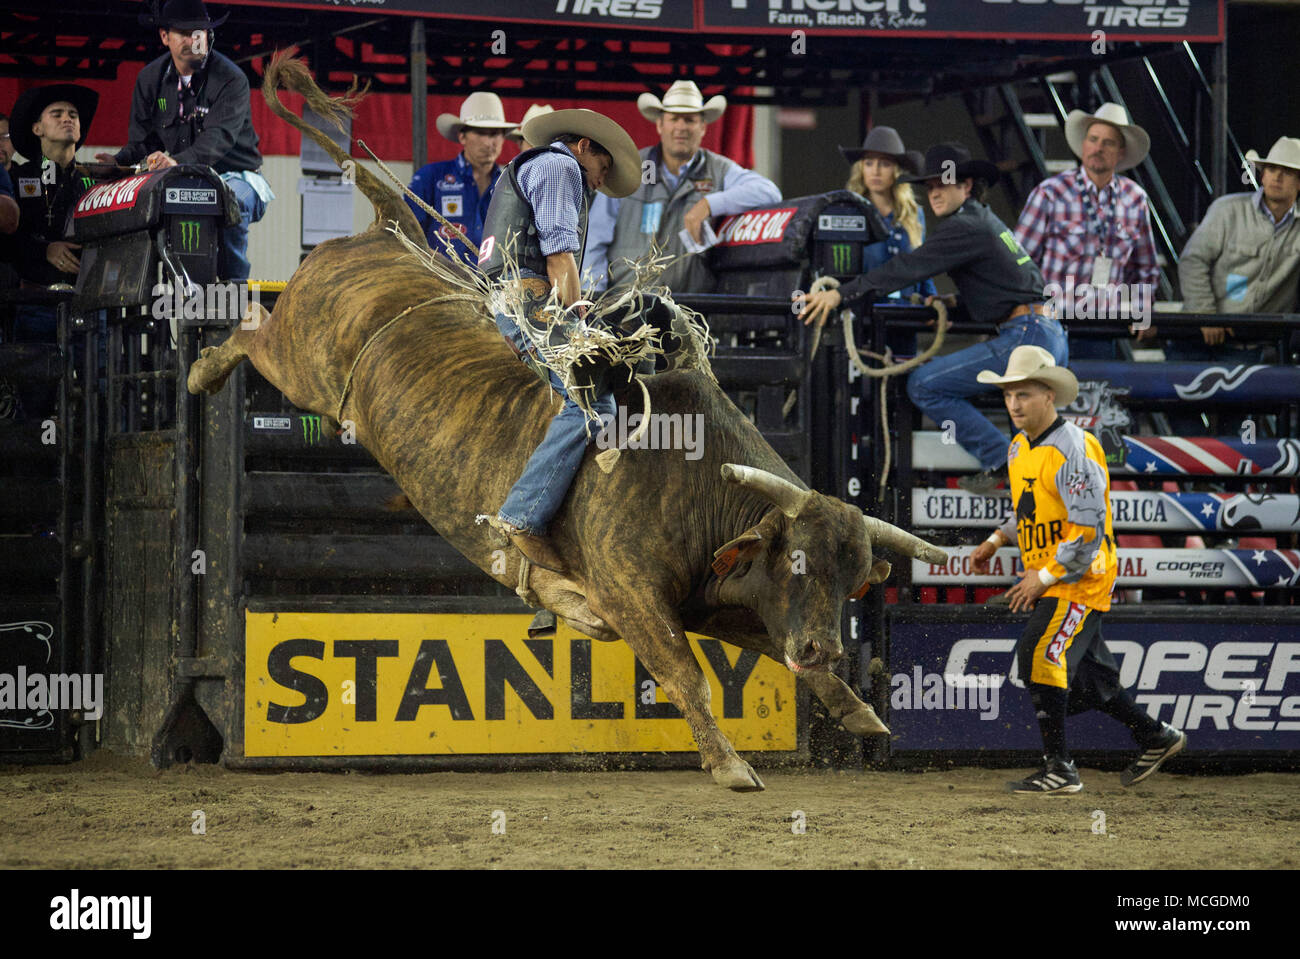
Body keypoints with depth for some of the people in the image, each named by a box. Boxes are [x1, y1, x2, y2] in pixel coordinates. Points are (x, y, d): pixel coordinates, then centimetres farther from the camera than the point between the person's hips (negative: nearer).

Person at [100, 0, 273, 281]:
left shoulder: (230, 79, -12)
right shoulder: (151, 78, 6)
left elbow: (219, 137, -26)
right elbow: (143, 137, 8)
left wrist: (178, 161, -45)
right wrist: (120, 160, -16)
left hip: (235, 176, -5)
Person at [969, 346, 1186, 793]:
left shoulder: (1073, 450, -20)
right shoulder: (1020, 448, 9)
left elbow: (1088, 530, -23)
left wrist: (1044, 577, -20)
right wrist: (997, 541, 11)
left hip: (1080, 580, -9)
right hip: (1046, 581, 9)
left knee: (1041, 656, -18)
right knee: (1084, 673, 14)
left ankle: (1059, 768, -13)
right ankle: (1156, 737, 30)